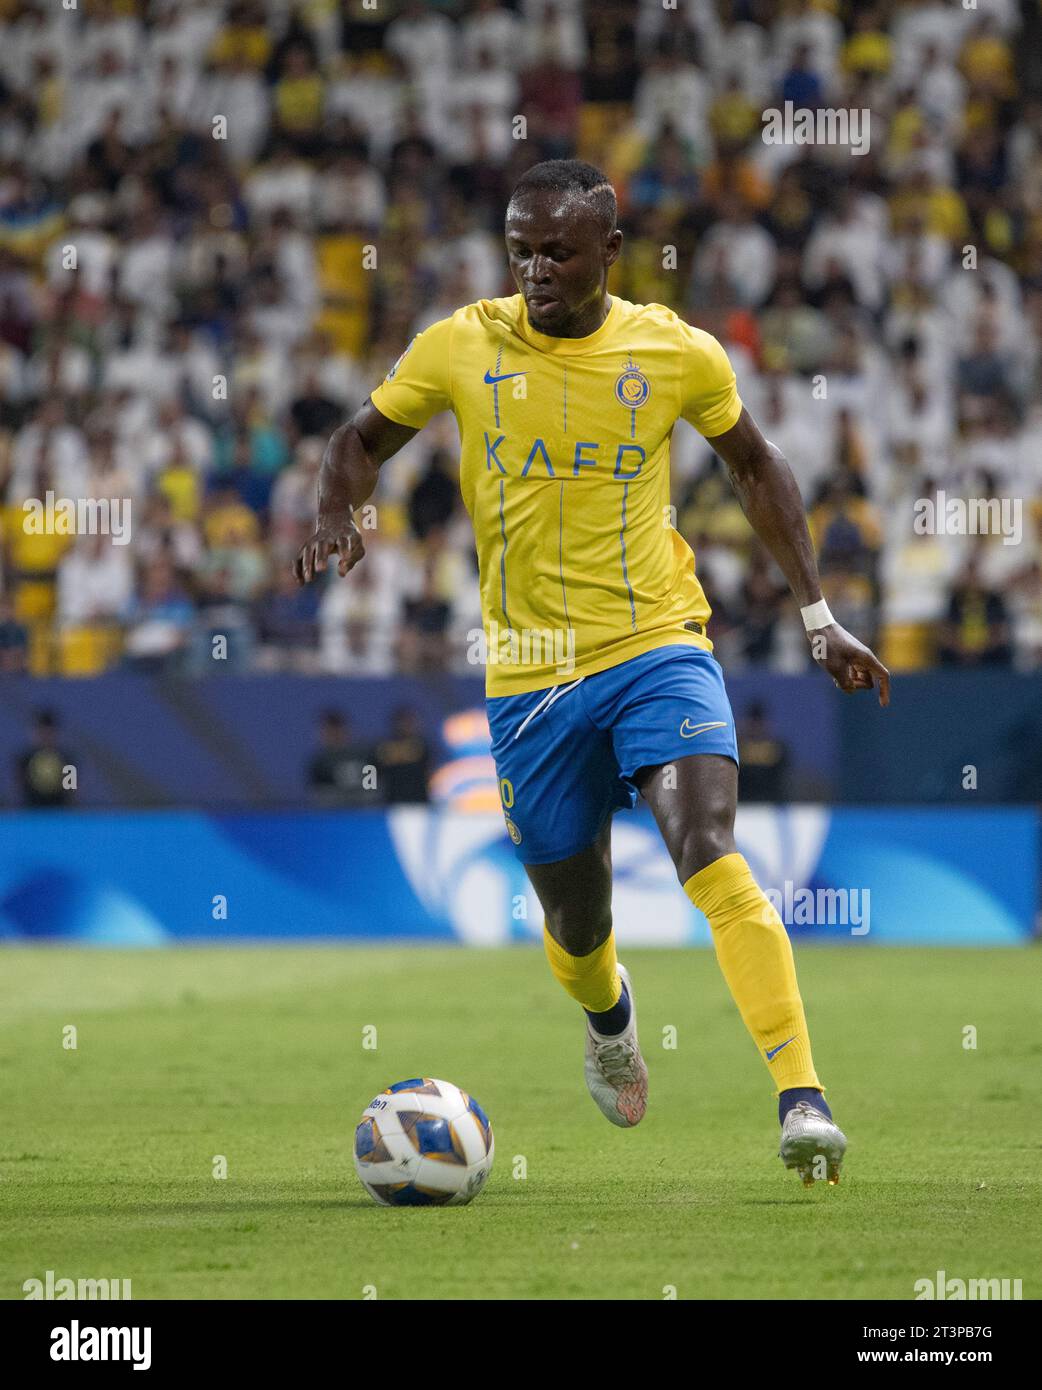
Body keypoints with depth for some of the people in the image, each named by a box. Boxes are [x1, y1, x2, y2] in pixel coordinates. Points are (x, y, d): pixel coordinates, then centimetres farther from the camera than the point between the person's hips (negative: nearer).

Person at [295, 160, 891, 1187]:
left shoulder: (675, 353, -2)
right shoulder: (462, 347, -2)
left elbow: (754, 466, 14)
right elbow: (363, 439, 12)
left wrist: (818, 618, 12)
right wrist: (337, 516, -11)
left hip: (657, 649, -2)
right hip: (530, 675, 2)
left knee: (710, 853, -26)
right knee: (575, 924, 11)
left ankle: (802, 1100, -29)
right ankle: (609, 1015, 50)